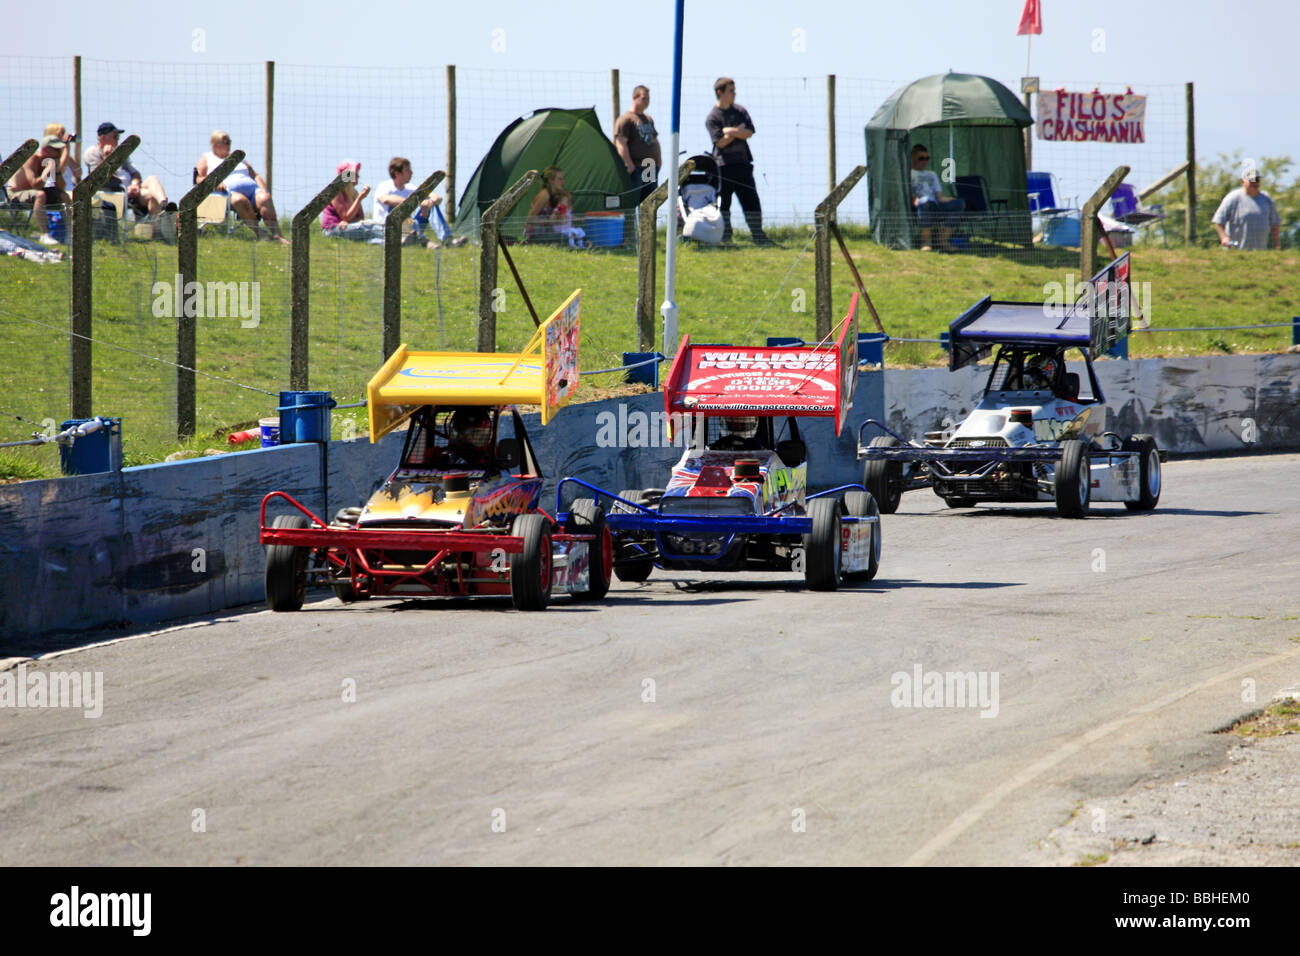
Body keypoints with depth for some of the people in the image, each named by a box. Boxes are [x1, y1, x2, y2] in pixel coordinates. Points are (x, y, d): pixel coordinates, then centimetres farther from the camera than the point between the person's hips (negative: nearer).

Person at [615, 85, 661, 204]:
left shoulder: (649, 120, 21)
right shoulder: (625, 119, -6)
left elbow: (655, 142, 28)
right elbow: (621, 144, -14)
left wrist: (658, 161, 17)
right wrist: (629, 165, -20)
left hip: (651, 167, 8)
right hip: (635, 168, -8)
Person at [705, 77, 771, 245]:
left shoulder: (740, 111, 11)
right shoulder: (712, 117, -2)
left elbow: (749, 133, -2)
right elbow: (720, 142, -12)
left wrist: (730, 131, -11)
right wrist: (738, 131, -8)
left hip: (742, 164, 4)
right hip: (723, 166, -4)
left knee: (751, 200, 2)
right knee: (723, 201, -2)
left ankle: (757, 235, 6)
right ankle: (725, 236, 5)